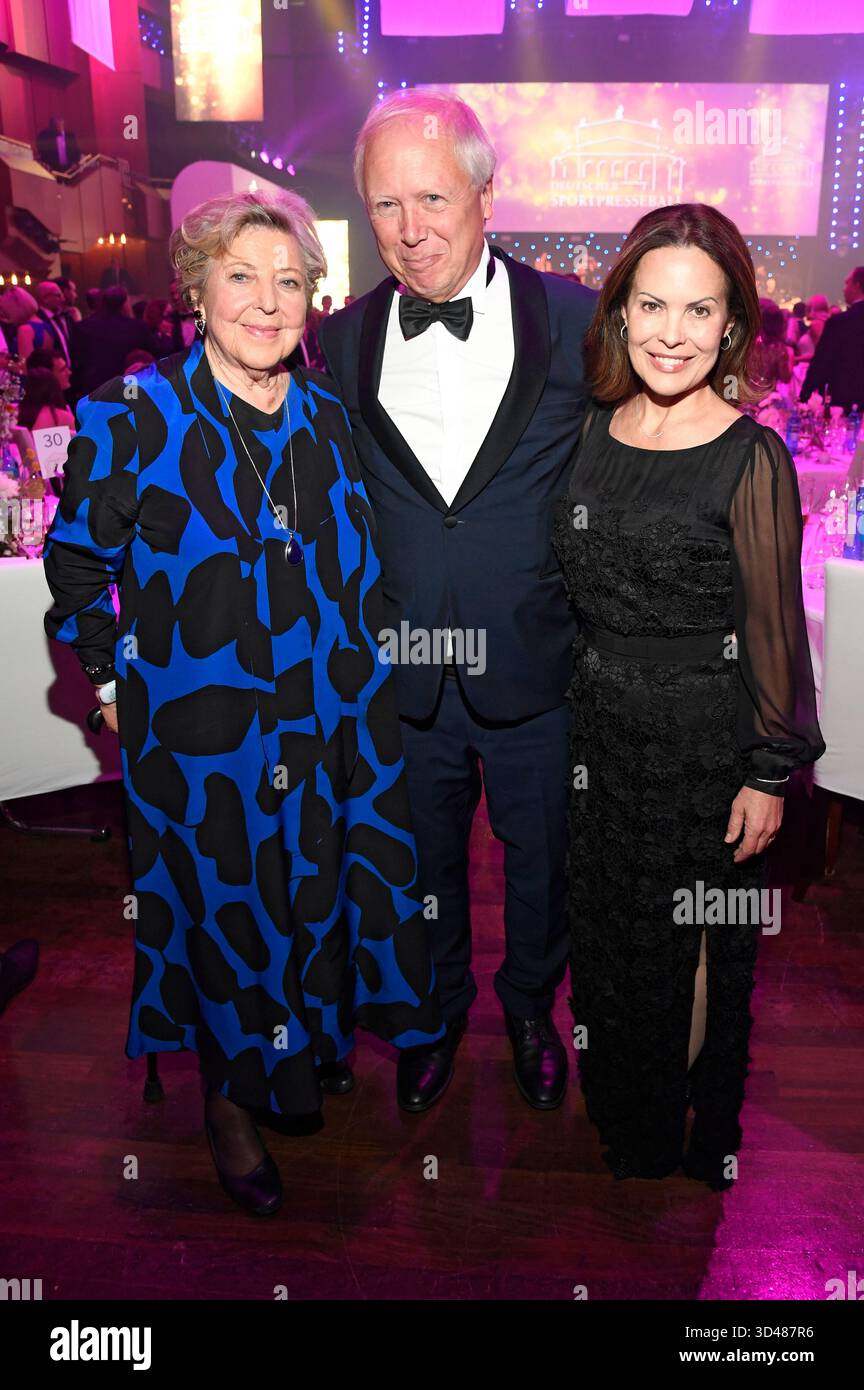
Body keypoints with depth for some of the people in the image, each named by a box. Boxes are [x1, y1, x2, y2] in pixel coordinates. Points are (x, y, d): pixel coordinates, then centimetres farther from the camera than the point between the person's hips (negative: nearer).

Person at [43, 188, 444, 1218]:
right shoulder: (129, 417, -10)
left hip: (328, 724, 4)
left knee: (318, 891, 19)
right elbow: (77, 568, -2)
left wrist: (357, 687, 10)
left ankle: (318, 1046, 48)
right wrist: (117, 683, -4)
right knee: (224, 910, 11)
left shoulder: (327, 419, 3)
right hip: (199, 733, -4)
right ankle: (229, 1099, 37)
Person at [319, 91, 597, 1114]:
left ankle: (530, 1007, 48)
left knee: (540, 858, 19)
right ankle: (439, 1009, 49)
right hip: (402, 678, 2)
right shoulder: (342, 343, -2)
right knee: (424, 860, 21)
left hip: (533, 673, -1)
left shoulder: (574, 319, -7)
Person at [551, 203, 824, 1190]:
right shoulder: (596, 431, 2)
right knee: (607, 941, 20)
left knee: (694, 957, 13)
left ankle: (702, 1150, 41)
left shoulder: (751, 461, -15)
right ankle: (620, 1124, 47)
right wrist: (578, 696, 13)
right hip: (601, 732, 6)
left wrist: (770, 774, -10)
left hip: (705, 748, -5)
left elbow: (774, 630, -11)